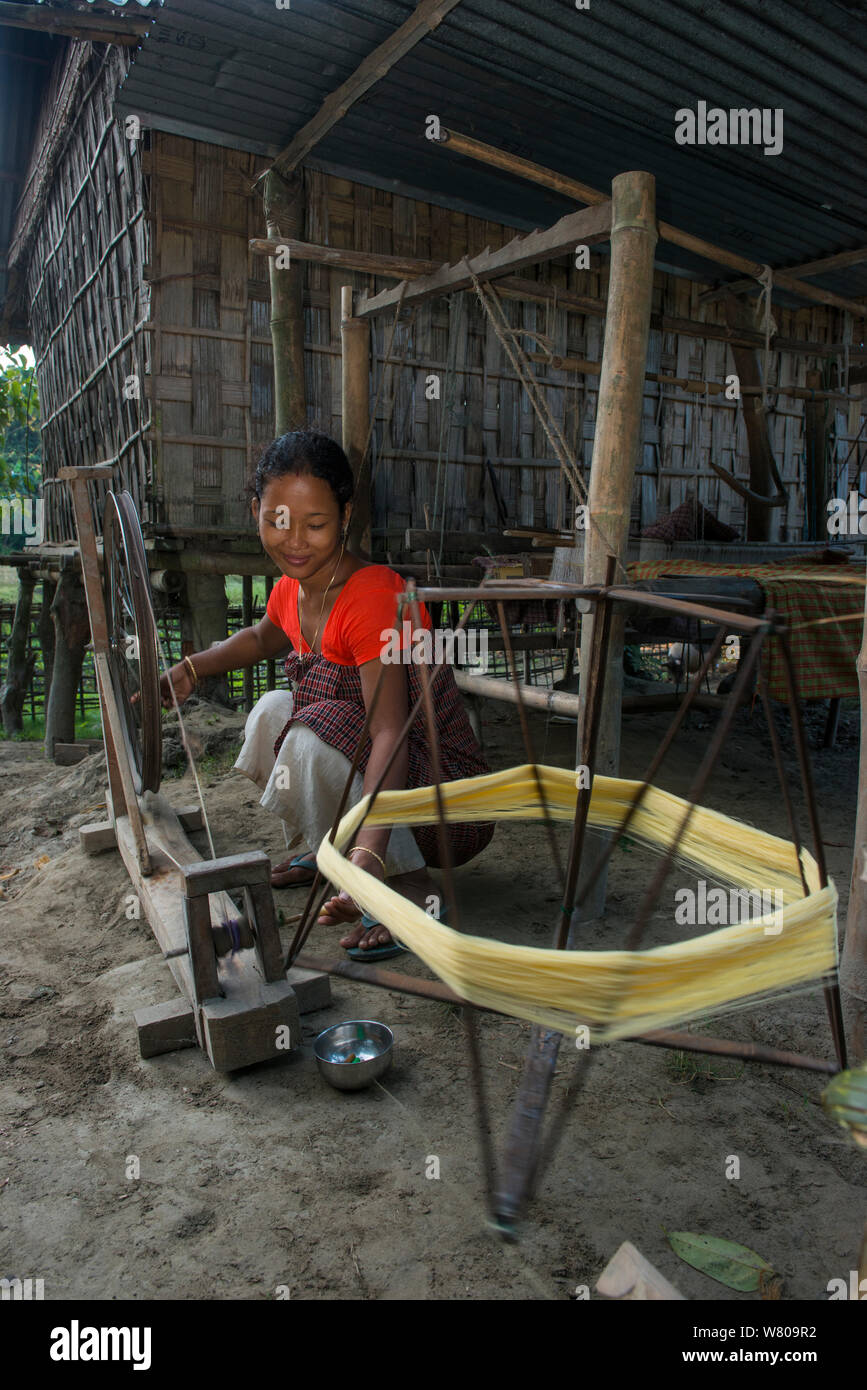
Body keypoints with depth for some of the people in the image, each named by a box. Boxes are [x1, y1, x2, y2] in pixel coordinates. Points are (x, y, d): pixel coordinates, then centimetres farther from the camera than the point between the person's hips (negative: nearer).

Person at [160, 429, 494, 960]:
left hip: (449, 800, -8)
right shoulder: (291, 592, 1)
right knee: (273, 710, 7)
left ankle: (410, 885, -16)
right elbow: (261, 639, 27)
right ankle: (327, 851, 18)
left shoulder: (373, 596, -25)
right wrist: (190, 668, 11)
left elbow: (389, 733, -34)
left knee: (313, 738, -28)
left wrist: (369, 855, -45)